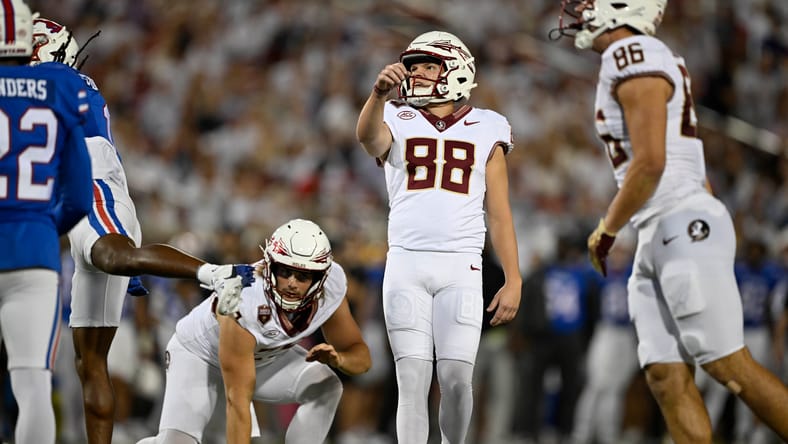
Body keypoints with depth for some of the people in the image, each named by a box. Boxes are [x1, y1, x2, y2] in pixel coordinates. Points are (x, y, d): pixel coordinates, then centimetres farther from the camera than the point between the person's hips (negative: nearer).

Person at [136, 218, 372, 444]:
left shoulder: (331, 286, -27)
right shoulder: (243, 303, -41)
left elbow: (361, 357, -14)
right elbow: (237, 401, -38)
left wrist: (337, 358, -39)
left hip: (263, 357, 5)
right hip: (199, 353, -5)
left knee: (325, 386, -21)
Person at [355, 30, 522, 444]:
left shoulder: (485, 131, 10)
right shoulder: (397, 123, 8)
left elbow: (499, 213, 9)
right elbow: (367, 136, -18)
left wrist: (513, 280, 2)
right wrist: (380, 92, -38)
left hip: (461, 268, 0)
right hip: (406, 264, 0)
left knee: (456, 379, -5)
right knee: (413, 380, -3)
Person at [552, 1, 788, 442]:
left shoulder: (633, 57, -12)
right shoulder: (646, 60, 19)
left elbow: (649, 163, -20)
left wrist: (607, 230, -8)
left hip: (684, 228, -10)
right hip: (658, 239, 10)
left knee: (732, 368, -7)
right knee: (668, 378, 3)